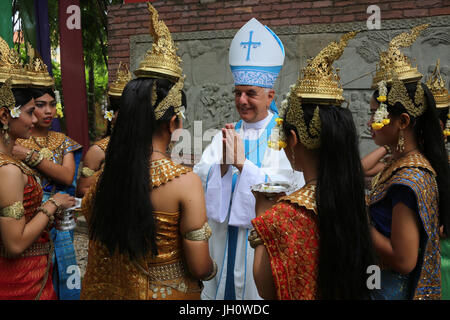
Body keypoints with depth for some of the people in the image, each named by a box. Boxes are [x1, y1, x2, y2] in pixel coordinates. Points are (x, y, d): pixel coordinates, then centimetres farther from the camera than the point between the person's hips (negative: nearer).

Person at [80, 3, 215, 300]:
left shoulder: (104, 178, -11)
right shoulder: (185, 182, -24)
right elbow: (200, 268, -19)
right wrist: (214, 266, 3)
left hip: (109, 289, 4)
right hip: (169, 293, -4)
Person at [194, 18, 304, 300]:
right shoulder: (225, 135, 4)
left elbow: (286, 187, -19)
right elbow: (198, 177, -3)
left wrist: (242, 162, -23)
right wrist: (223, 164, -21)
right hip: (224, 241, 4)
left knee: (257, 288, 9)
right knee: (221, 287, 15)